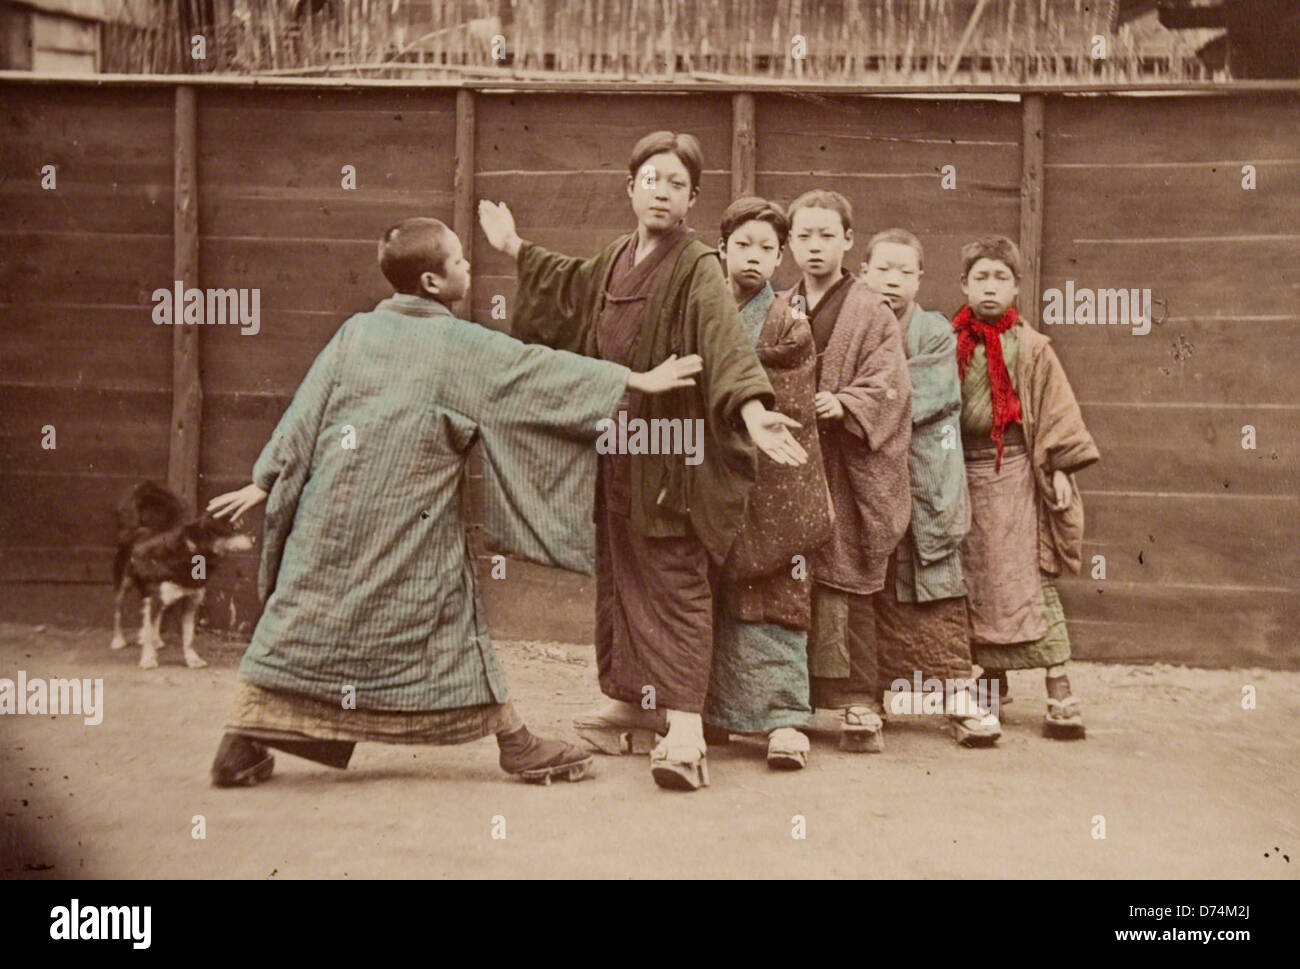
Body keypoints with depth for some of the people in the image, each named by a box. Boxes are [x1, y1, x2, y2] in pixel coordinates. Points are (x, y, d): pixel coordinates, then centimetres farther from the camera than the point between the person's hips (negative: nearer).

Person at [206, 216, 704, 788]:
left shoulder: (356, 333, 9)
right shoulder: (461, 345, -2)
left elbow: (304, 414, 9)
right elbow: (541, 374, -2)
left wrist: (267, 481, 14)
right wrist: (638, 380, 2)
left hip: (333, 513, 3)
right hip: (413, 525, -3)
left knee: (303, 616, 8)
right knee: (451, 622, 6)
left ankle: (243, 741, 7)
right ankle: (516, 744, 13)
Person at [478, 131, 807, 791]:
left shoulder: (696, 270, -10)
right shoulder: (613, 263, 12)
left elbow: (725, 340, -25)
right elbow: (573, 289, 34)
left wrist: (751, 409, -42)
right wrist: (516, 252, 40)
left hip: (672, 455, -7)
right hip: (614, 451, 7)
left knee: (675, 582, -9)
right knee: (617, 575, 14)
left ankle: (684, 727, -12)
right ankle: (633, 703, 27)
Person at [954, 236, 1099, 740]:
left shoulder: (1031, 348, 0)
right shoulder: (952, 345, 7)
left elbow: (1056, 410, 0)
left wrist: (1060, 468, -6)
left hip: (1015, 472, -3)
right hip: (963, 475, 3)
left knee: (1029, 581, -7)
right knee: (976, 583, 9)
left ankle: (1059, 693, -5)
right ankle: (992, 680, 23)